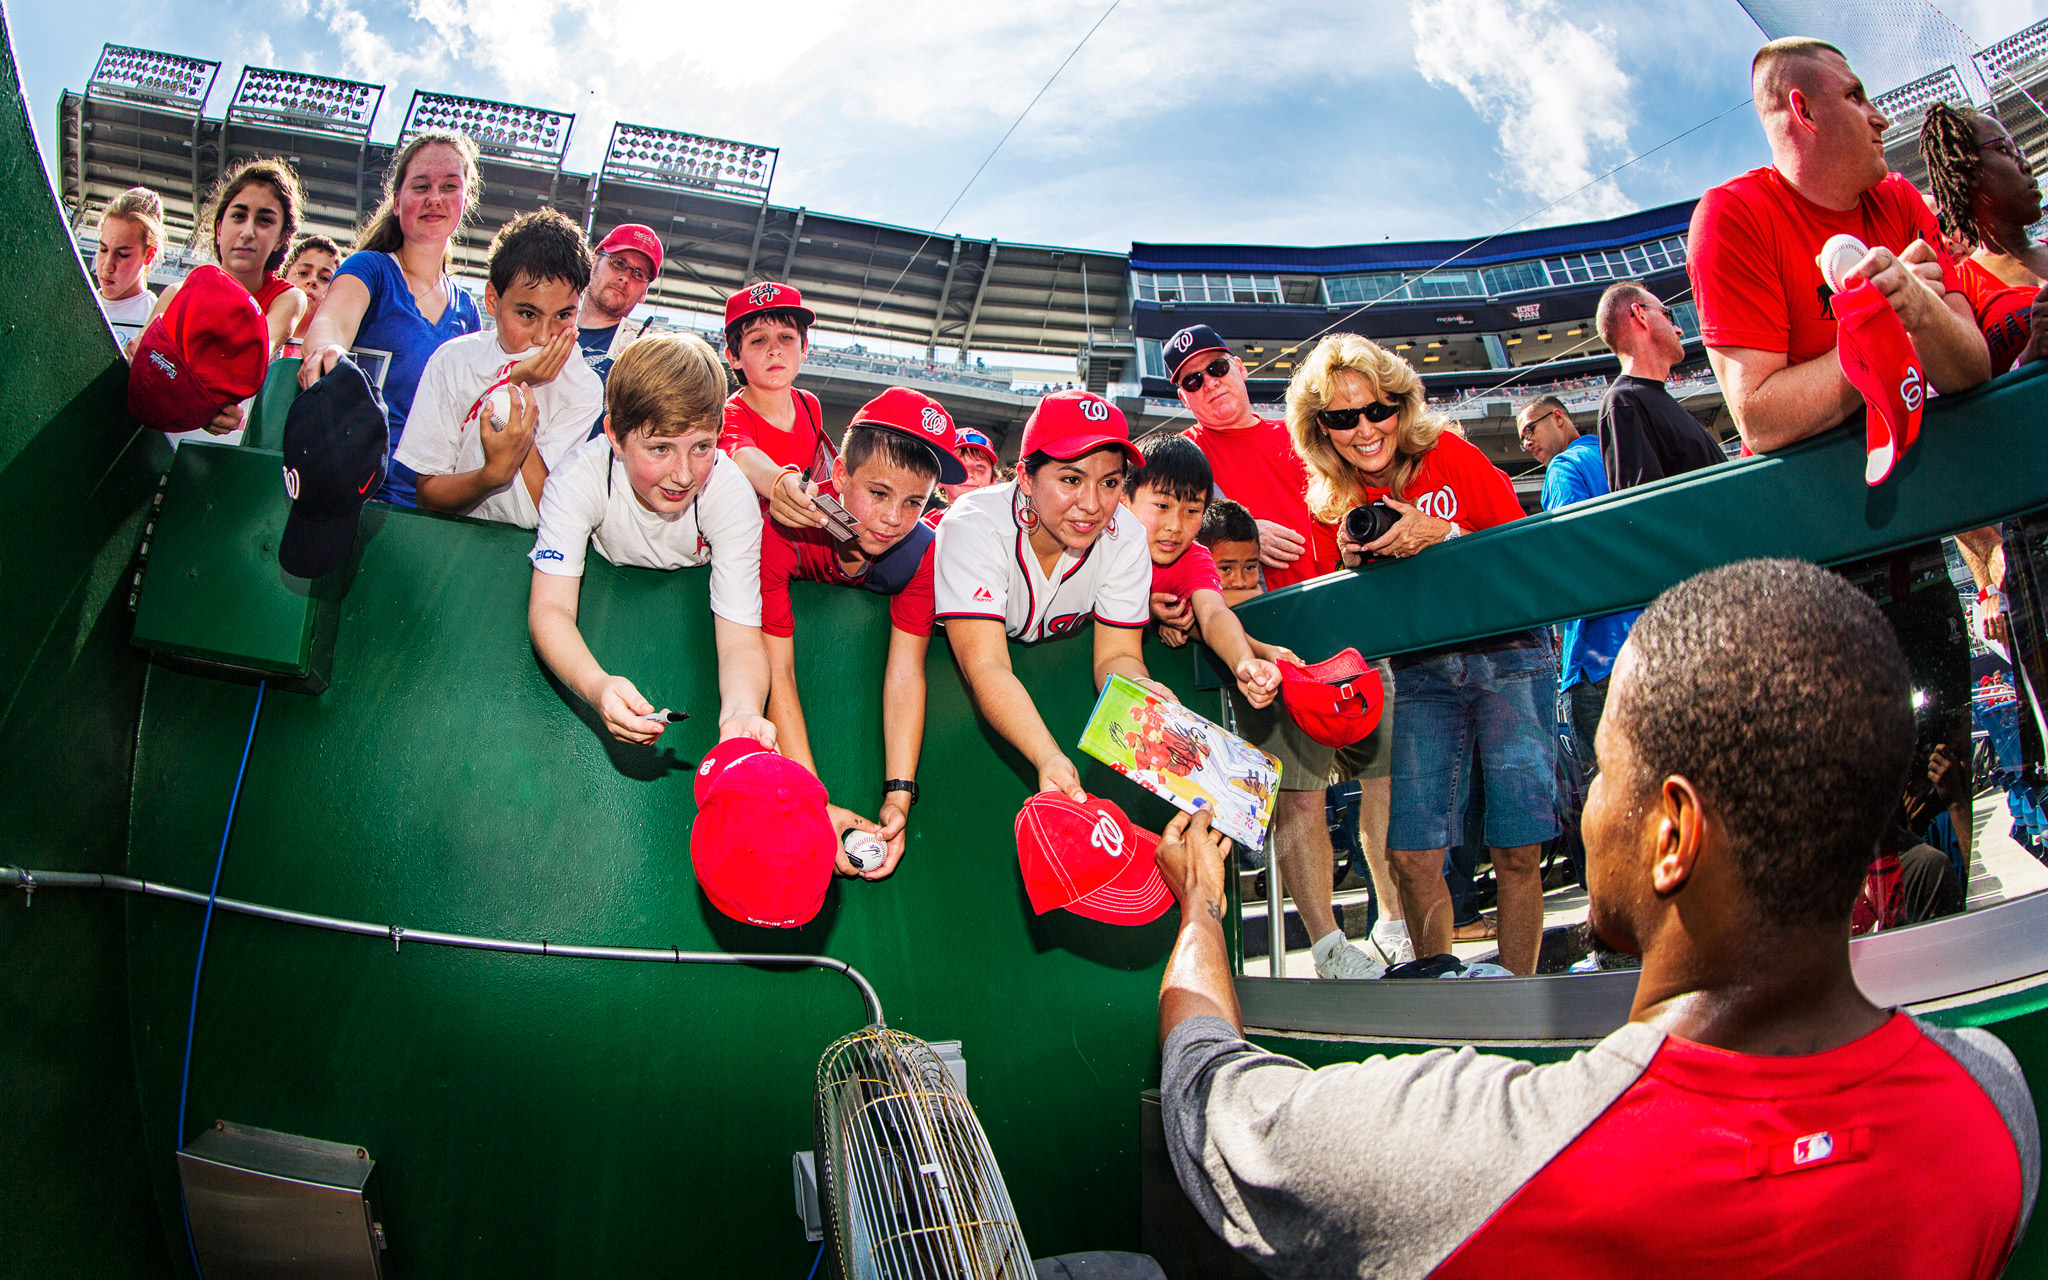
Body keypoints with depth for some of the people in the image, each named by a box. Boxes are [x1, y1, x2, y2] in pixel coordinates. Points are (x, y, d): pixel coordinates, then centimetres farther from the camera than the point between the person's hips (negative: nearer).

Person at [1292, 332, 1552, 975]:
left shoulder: (1448, 454, -7)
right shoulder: (1336, 499, 1)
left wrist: (1439, 535, -21)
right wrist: (1354, 559, -12)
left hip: (1505, 653, -2)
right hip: (1420, 673, 3)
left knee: (1517, 851, -7)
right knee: (1412, 854, -7)